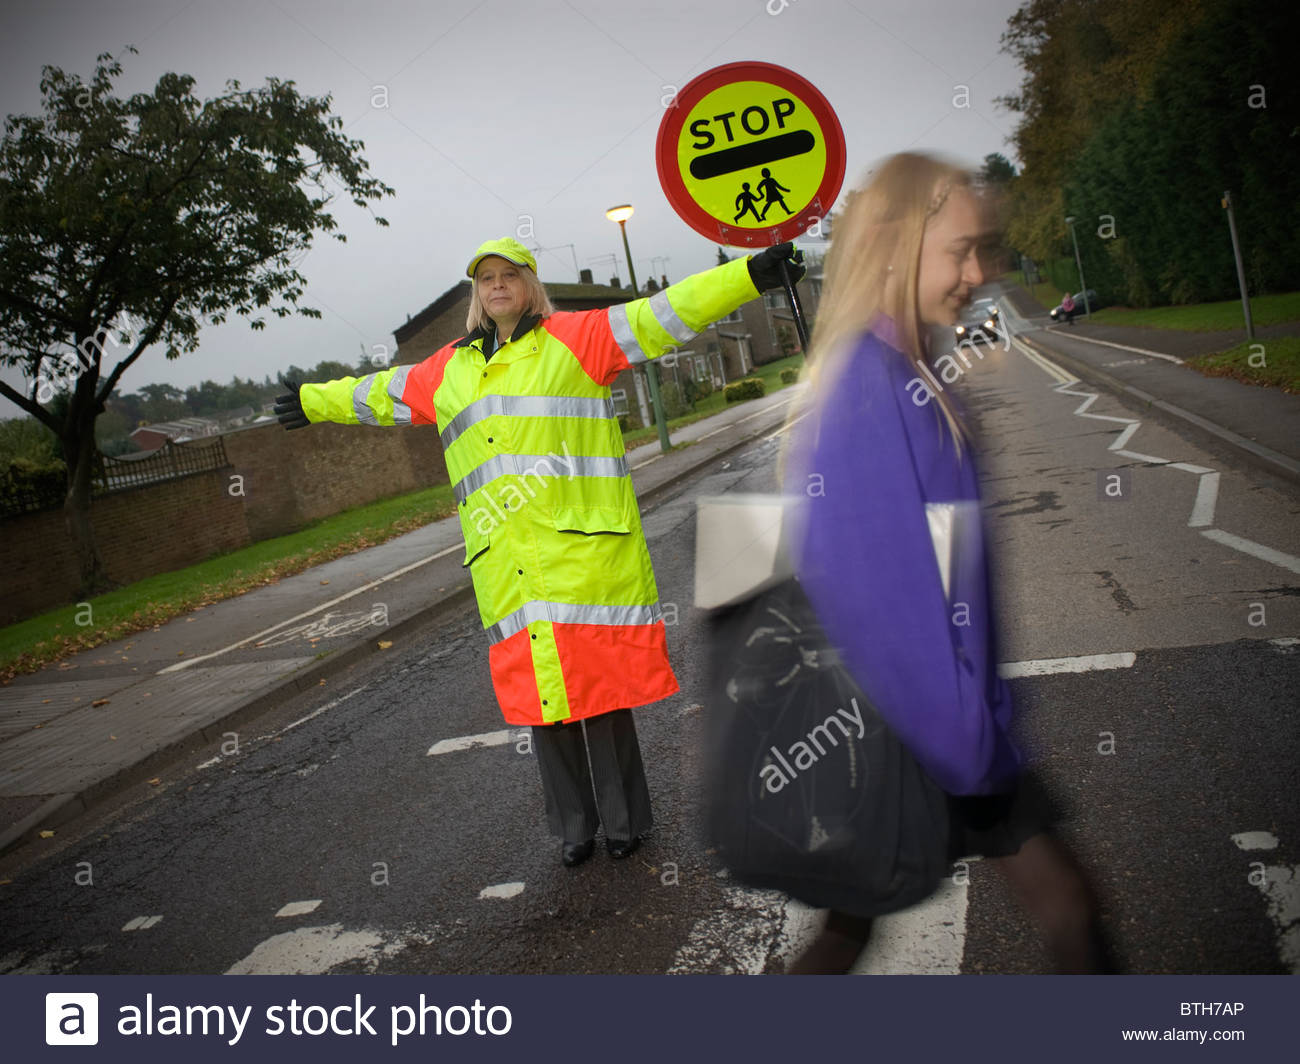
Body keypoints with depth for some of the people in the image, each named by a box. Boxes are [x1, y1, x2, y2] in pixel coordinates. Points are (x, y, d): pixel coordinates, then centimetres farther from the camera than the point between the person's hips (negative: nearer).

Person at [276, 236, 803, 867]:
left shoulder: (574, 338, 6)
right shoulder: (448, 371, 20)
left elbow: (663, 314, -1)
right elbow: (381, 393, 36)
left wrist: (750, 276, -10)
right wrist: (311, 403, 48)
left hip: (581, 546, -4)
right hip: (505, 564, 5)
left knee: (600, 682, -1)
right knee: (540, 691, 8)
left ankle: (623, 819, 16)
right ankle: (574, 826, 22)